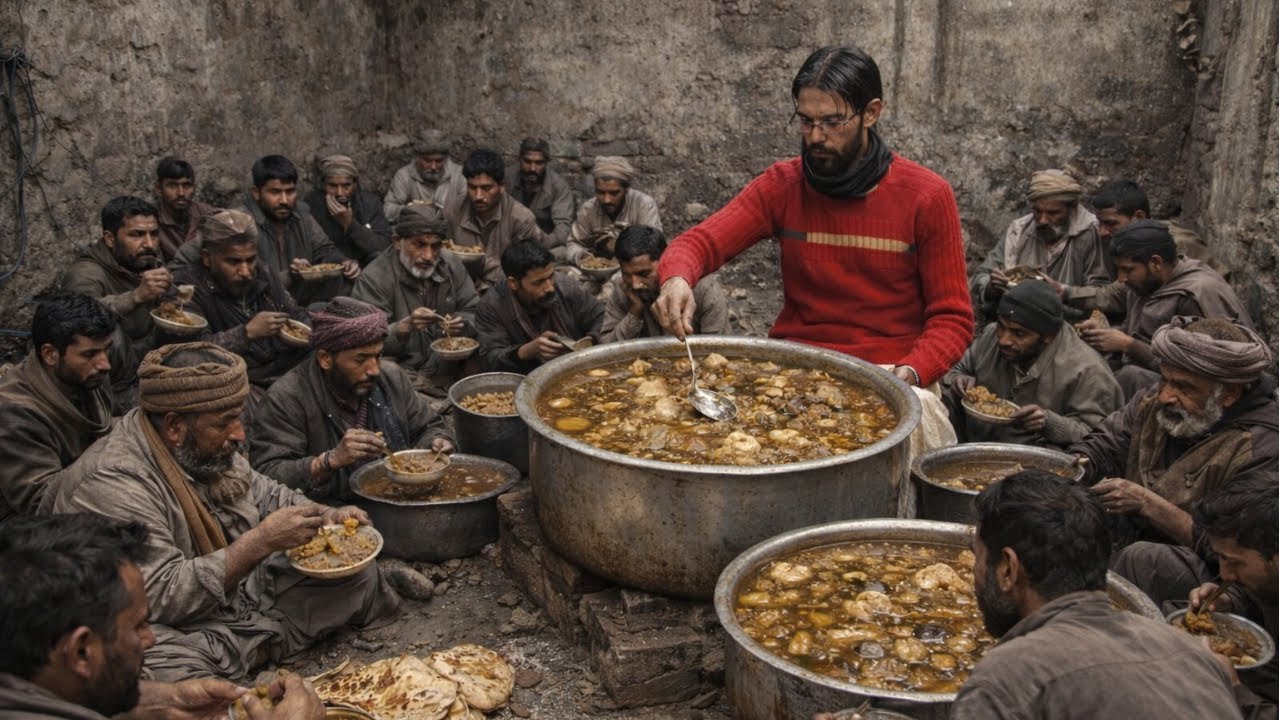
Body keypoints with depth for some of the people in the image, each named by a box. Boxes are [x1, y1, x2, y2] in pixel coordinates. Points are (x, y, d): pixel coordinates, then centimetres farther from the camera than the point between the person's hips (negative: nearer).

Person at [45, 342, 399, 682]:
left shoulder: (206, 451, 1)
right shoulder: (113, 484, -24)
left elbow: (264, 493, 18)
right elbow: (161, 597, -28)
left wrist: (326, 516, -1)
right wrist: (261, 542, -27)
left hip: (239, 597, 8)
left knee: (355, 573, -1)